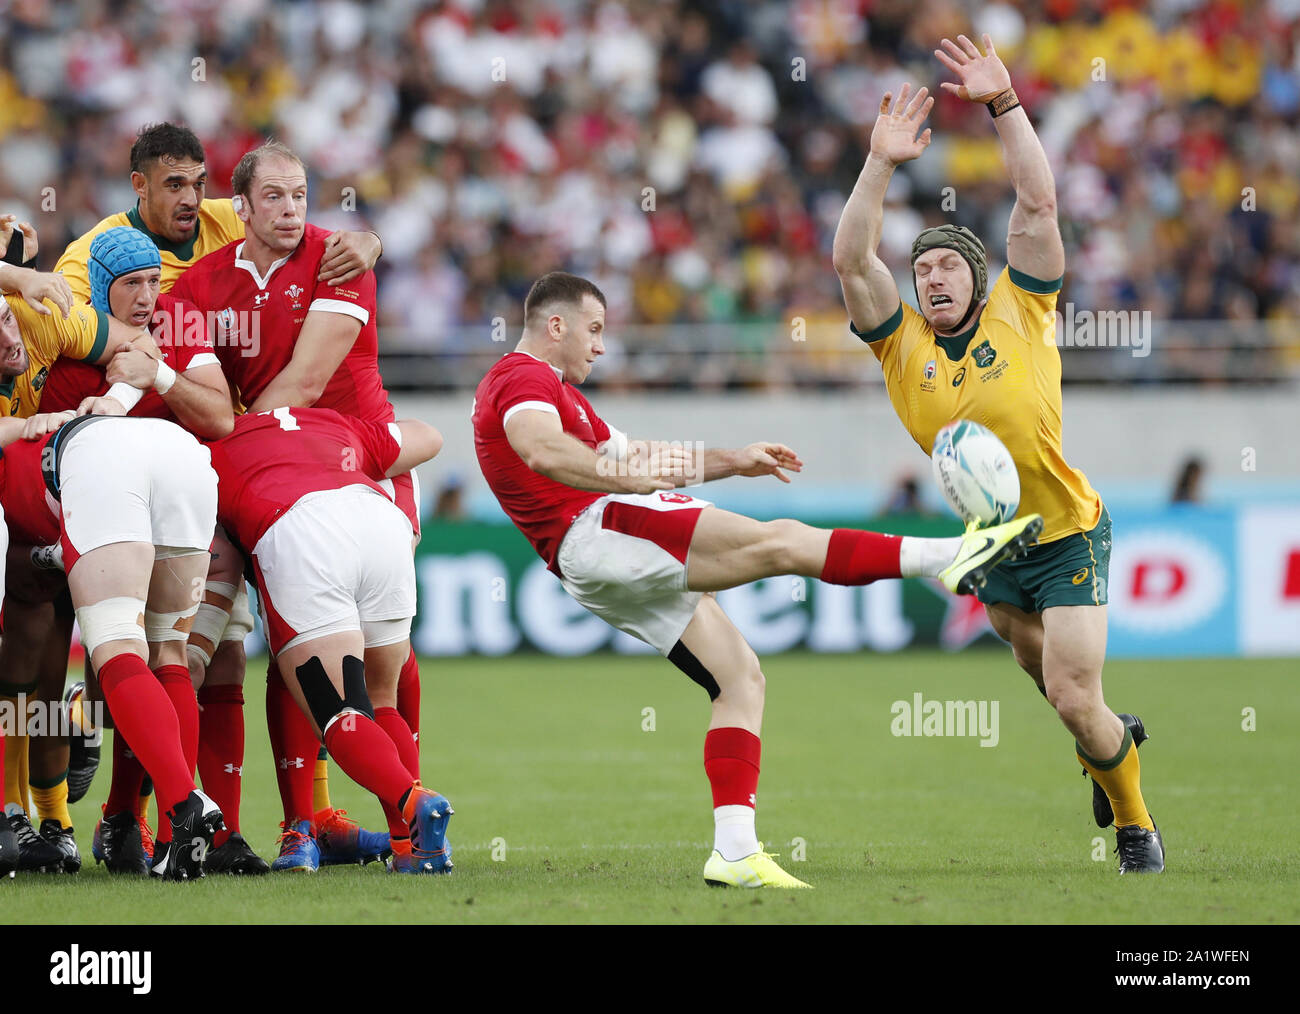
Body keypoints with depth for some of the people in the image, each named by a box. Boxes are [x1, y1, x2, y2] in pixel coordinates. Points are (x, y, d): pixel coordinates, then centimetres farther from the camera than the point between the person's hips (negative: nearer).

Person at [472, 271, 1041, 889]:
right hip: (596, 532, -11)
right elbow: (542, 450, -26)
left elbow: (630, 457, 36)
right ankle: (947, 557, -22)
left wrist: (731, 462, 31)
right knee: (778, 542, -17)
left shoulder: (552, 389, 31)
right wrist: (632, 480, -25)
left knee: (740, 677, 4)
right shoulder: (523, 378, -4)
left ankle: (734, 850, -5)